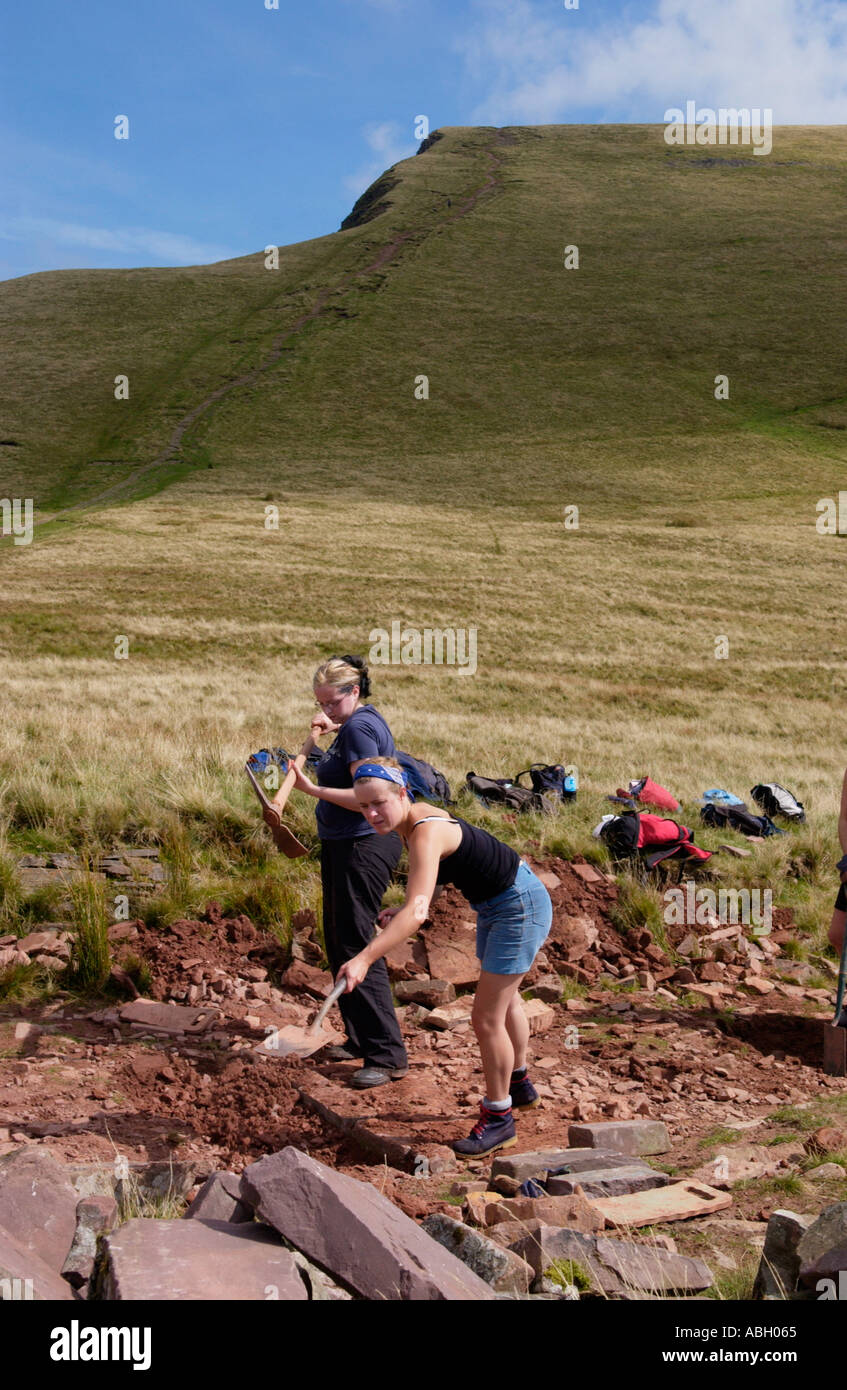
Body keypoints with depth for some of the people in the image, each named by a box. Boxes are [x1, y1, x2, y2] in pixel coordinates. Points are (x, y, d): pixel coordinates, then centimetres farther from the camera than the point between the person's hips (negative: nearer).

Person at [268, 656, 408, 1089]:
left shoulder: (359, 728, -17)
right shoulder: (361, 721, 14)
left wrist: (313, 789, -23)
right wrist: (319, 734, 13)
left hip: (364, 848, -11)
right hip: (345, 845, 11)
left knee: (356, 944, -10)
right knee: (338, 942, 16)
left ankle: (388, 1054, -6)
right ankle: (360, 1039, 27)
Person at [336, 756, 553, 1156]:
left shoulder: (426, 834, -33)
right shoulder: (412, 819, -5)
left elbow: (417, 913, -46)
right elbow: (425, 891, 10)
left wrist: (365, 958, -55)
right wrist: (403, 910, -9)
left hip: (519, 907, -10)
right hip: (493, 905, 10)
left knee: (487, 1019, -5)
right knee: (504, 1002, 28)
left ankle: (498, 1117, 14)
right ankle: (519, 1085, 50)